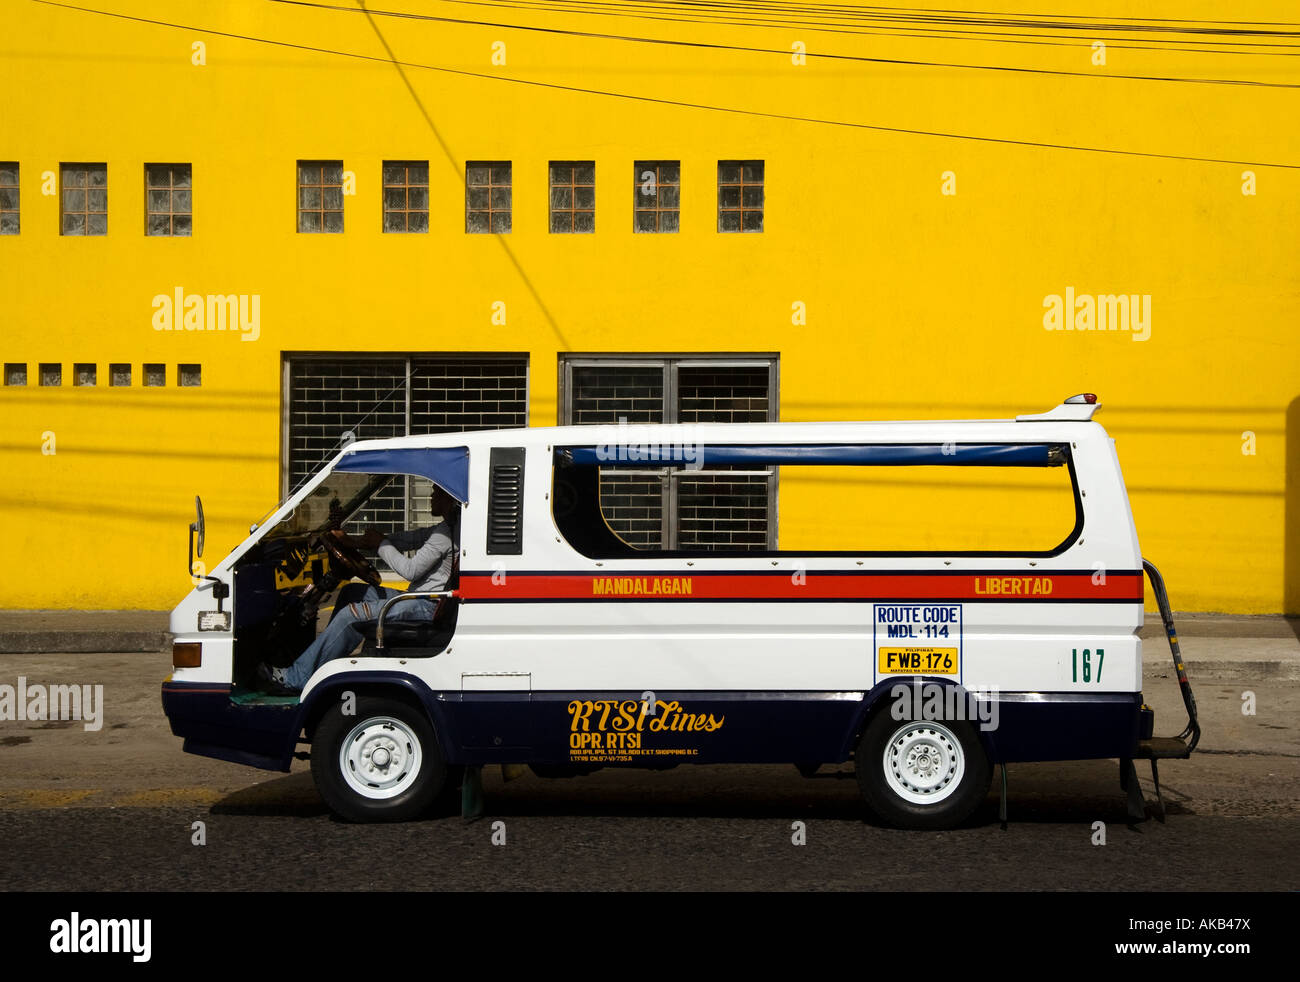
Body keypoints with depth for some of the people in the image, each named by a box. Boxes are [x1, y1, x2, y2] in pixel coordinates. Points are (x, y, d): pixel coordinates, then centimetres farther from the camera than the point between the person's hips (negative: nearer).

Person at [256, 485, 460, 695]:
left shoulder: (446, 532, -18)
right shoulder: (449, 527, 15)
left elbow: (410, 570, -20)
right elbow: (409, 538, 19)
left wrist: (381, 543, -5)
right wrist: (354, 543, 14)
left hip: (427, 607, -11)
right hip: (422, 600, 11)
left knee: (352, 615, -19)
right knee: (352, 591, 16)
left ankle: (295, 679, -16)